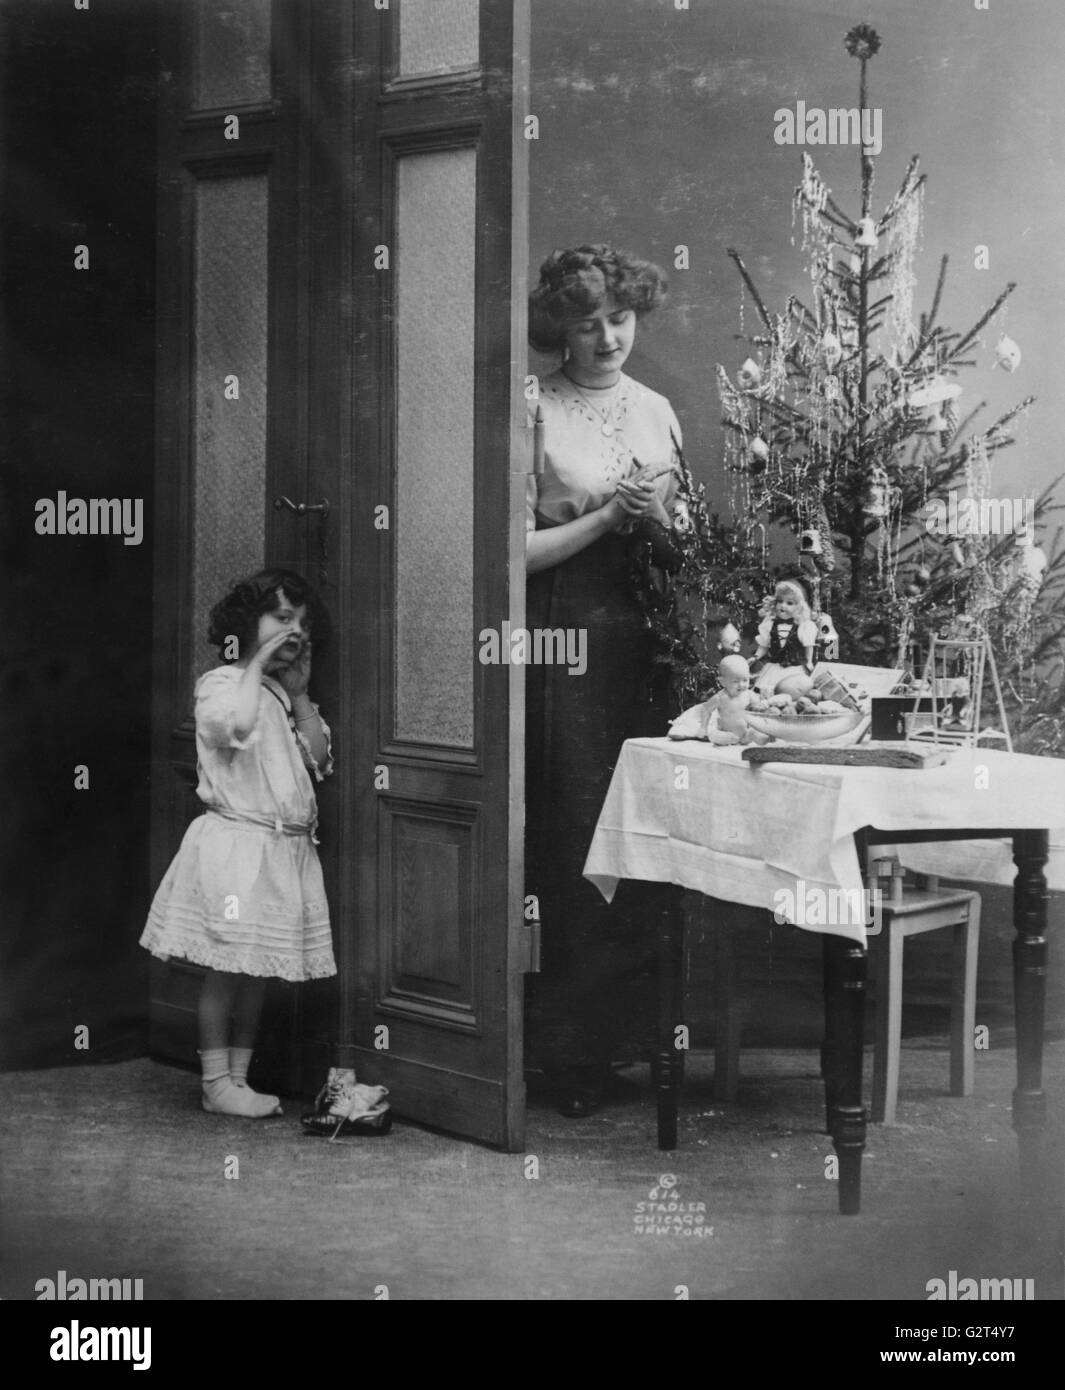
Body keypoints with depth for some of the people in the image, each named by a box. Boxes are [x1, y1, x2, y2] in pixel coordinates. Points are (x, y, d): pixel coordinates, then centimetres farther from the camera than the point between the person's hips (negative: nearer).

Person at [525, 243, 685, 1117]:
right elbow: (518, 550, -7)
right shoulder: (537, 414, -3)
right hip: (568, 635, -5)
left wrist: (660, 519, -3)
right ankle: (572, 1049, 7)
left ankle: (632, 1020, 14)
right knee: (576, 838, -3)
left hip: (650, 632, 5)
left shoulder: (658, 412, 14)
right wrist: (608, 516, -14)